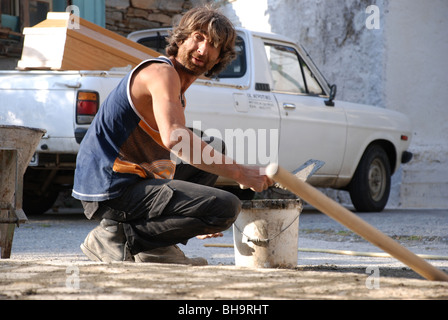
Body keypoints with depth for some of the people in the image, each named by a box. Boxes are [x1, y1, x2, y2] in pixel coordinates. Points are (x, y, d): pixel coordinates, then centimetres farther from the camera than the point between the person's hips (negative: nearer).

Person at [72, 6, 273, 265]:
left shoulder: (180, 95, 21)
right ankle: (118, 235, -11)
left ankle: (156, 246, 9)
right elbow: (175, 138, -27)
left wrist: (194, 220, 28)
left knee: (214, 152, 28)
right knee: (227, 206, -20)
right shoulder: (162, 71, -11)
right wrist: (238, 172, -23)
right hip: (111, 192, -11)